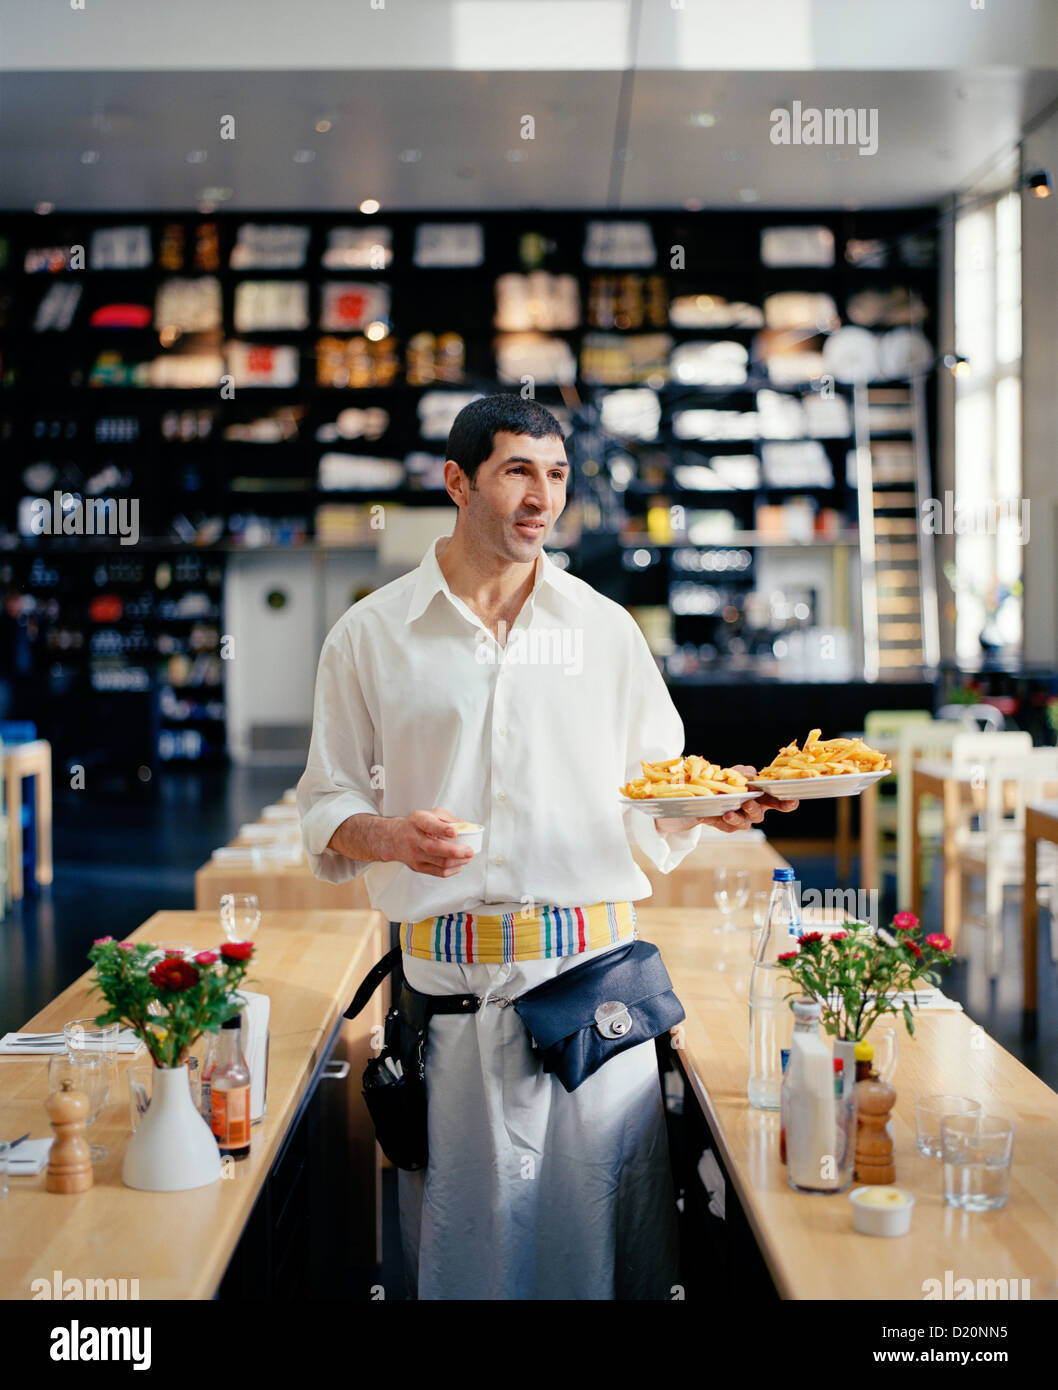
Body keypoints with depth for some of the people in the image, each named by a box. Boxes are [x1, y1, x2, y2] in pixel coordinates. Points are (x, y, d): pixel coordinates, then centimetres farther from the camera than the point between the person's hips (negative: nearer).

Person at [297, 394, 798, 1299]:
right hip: (450, 979, -1)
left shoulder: (603, 628, 10)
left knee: (603, 1217, 3)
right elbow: (328, 812, 8)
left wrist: (714, 806, -8)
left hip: (597, 965, 1)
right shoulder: (370, 635, 5)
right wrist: (392, 836, -13)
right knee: (465, 1235, 3)